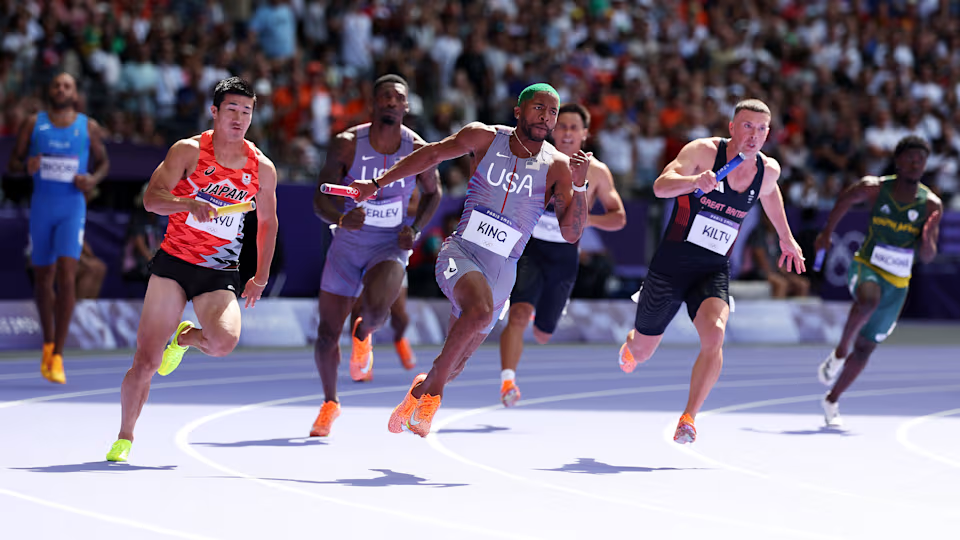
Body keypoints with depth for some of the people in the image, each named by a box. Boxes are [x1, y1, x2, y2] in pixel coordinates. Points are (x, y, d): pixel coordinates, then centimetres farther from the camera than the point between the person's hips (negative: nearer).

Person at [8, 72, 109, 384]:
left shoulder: (89, 127, 3)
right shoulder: (34, 124, 4)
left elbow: (103, 162, 15)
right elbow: (13, 162, 6)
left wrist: (93, 179, -7)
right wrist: (26, 166, -17)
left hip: (73, 209, -2)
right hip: (41, 207, 2)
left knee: (66, 275, -16)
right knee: (43, 278, 10)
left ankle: (57, 356, -14)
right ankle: (48, 343, 32)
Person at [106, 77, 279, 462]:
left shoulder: (262, 168, 4)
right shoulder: (188, 151, -3)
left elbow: (267, 223, 18)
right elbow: (151, 199, -12)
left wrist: (261, 277, 16)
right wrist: (190, 203, -30)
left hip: (220, 274, 2)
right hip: (173, 263, -2)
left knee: (224, 341, -28)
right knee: (146, 361, -7)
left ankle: (186, 337, 9)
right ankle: (124, 437, 13)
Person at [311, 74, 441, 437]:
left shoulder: (418, 150, -11)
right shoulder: (347, 144, -14)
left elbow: (433, 193, 9)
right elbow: (320, 200, -15)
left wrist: (416, 230, -8)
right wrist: (341, 218, -37)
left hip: (390, 247, -1)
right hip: (347, 244, 1)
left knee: (377, 305, -32)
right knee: (327, 332, 3)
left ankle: (363, 335, 7)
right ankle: (330, 403, 30)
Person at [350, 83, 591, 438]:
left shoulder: (556, 167, -2)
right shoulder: (484, 138, -1)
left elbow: (571, 233, -7)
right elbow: (433, 154, 12)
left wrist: (579, 186, -22)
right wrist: (378, 183, 13)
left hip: (501, 270, 2)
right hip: (461, 252, -2)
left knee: (456, 363, 8)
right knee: (481, 309, -34)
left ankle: (419, 390, 41)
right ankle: (433, 388, -17)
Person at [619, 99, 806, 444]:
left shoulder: (768, 170, 1)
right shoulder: (704, 151, -14)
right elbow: (661, 186, -26)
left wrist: (786, 237, 34)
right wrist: (696, 181, -44)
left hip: (714, 272, 2)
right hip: (671, 264, -2)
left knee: (714, 335, -28)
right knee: (641, 352, 11)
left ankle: (688, 419, -22)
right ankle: (629, 346, 50)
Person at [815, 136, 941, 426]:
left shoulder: (931, 204, -7)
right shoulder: (874, 188, -10)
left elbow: (928, 257, -6)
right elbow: (845, 200, 12)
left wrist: (928, 240, -28)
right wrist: (827, 232, 20)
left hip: (898, 282, 2)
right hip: (866, 266, -2)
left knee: (866, 346, 8)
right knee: (868, 299, -39)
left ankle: (831, 401, 24)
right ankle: (840, 352, -20)